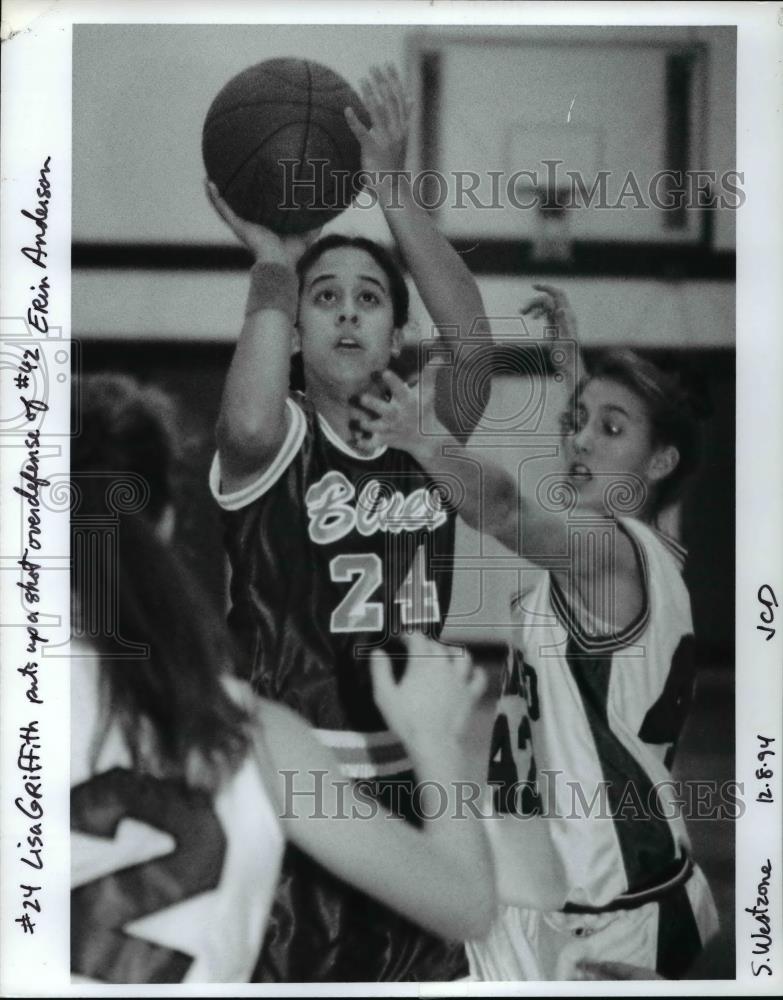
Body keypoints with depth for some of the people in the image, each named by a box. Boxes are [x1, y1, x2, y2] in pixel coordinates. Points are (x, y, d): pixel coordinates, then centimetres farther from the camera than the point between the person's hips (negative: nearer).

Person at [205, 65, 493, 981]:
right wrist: (274, 264, -23)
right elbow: (248, 425, -31)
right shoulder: (276, 440, -5)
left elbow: (472, 340, -15)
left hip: (410, 780, 4)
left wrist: (391, 192, -22)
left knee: (429, 969, 12)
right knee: (282, 971, 0)